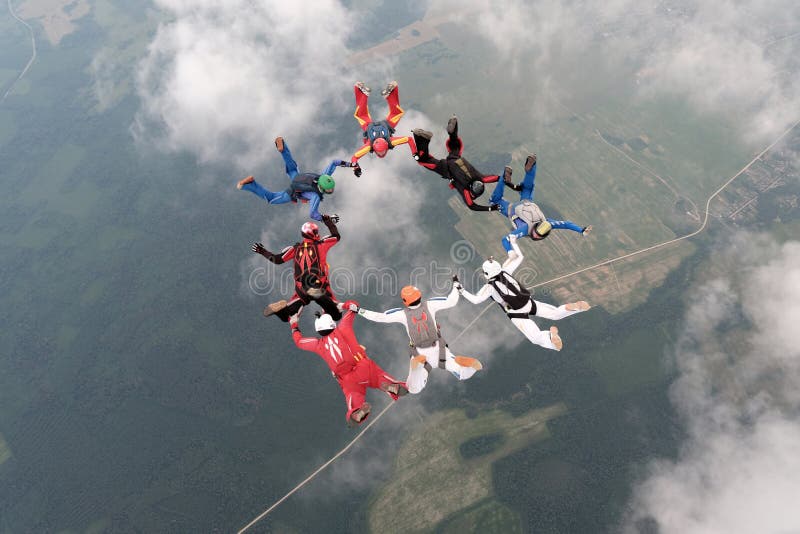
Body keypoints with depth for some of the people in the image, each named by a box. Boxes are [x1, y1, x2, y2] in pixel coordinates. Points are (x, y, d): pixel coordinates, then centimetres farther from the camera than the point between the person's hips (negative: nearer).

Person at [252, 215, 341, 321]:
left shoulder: (295, 248, 5)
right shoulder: (320, 244, -1)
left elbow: (277, 259, 8)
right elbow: (336, 237, 15)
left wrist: (262, 251, 21)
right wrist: (330, 222, 27)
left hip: (301, 289, 3)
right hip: (320, 287, -3)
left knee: (286, 316, 20)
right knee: (336, 316, 5)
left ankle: (283, 308, -13)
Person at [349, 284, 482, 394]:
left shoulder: (402, 314, -14)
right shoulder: (430, 305, -12)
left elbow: (379, 317, -14)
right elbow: (451, 301, -9)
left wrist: (359, 310, -6)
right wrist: (455, 286, 7)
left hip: (421, 353, -2)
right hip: (438, 349, 2)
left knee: (413, 389, 5)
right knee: (463, 374, 13)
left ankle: (421, 362, -23)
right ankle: (460, 362, -24)